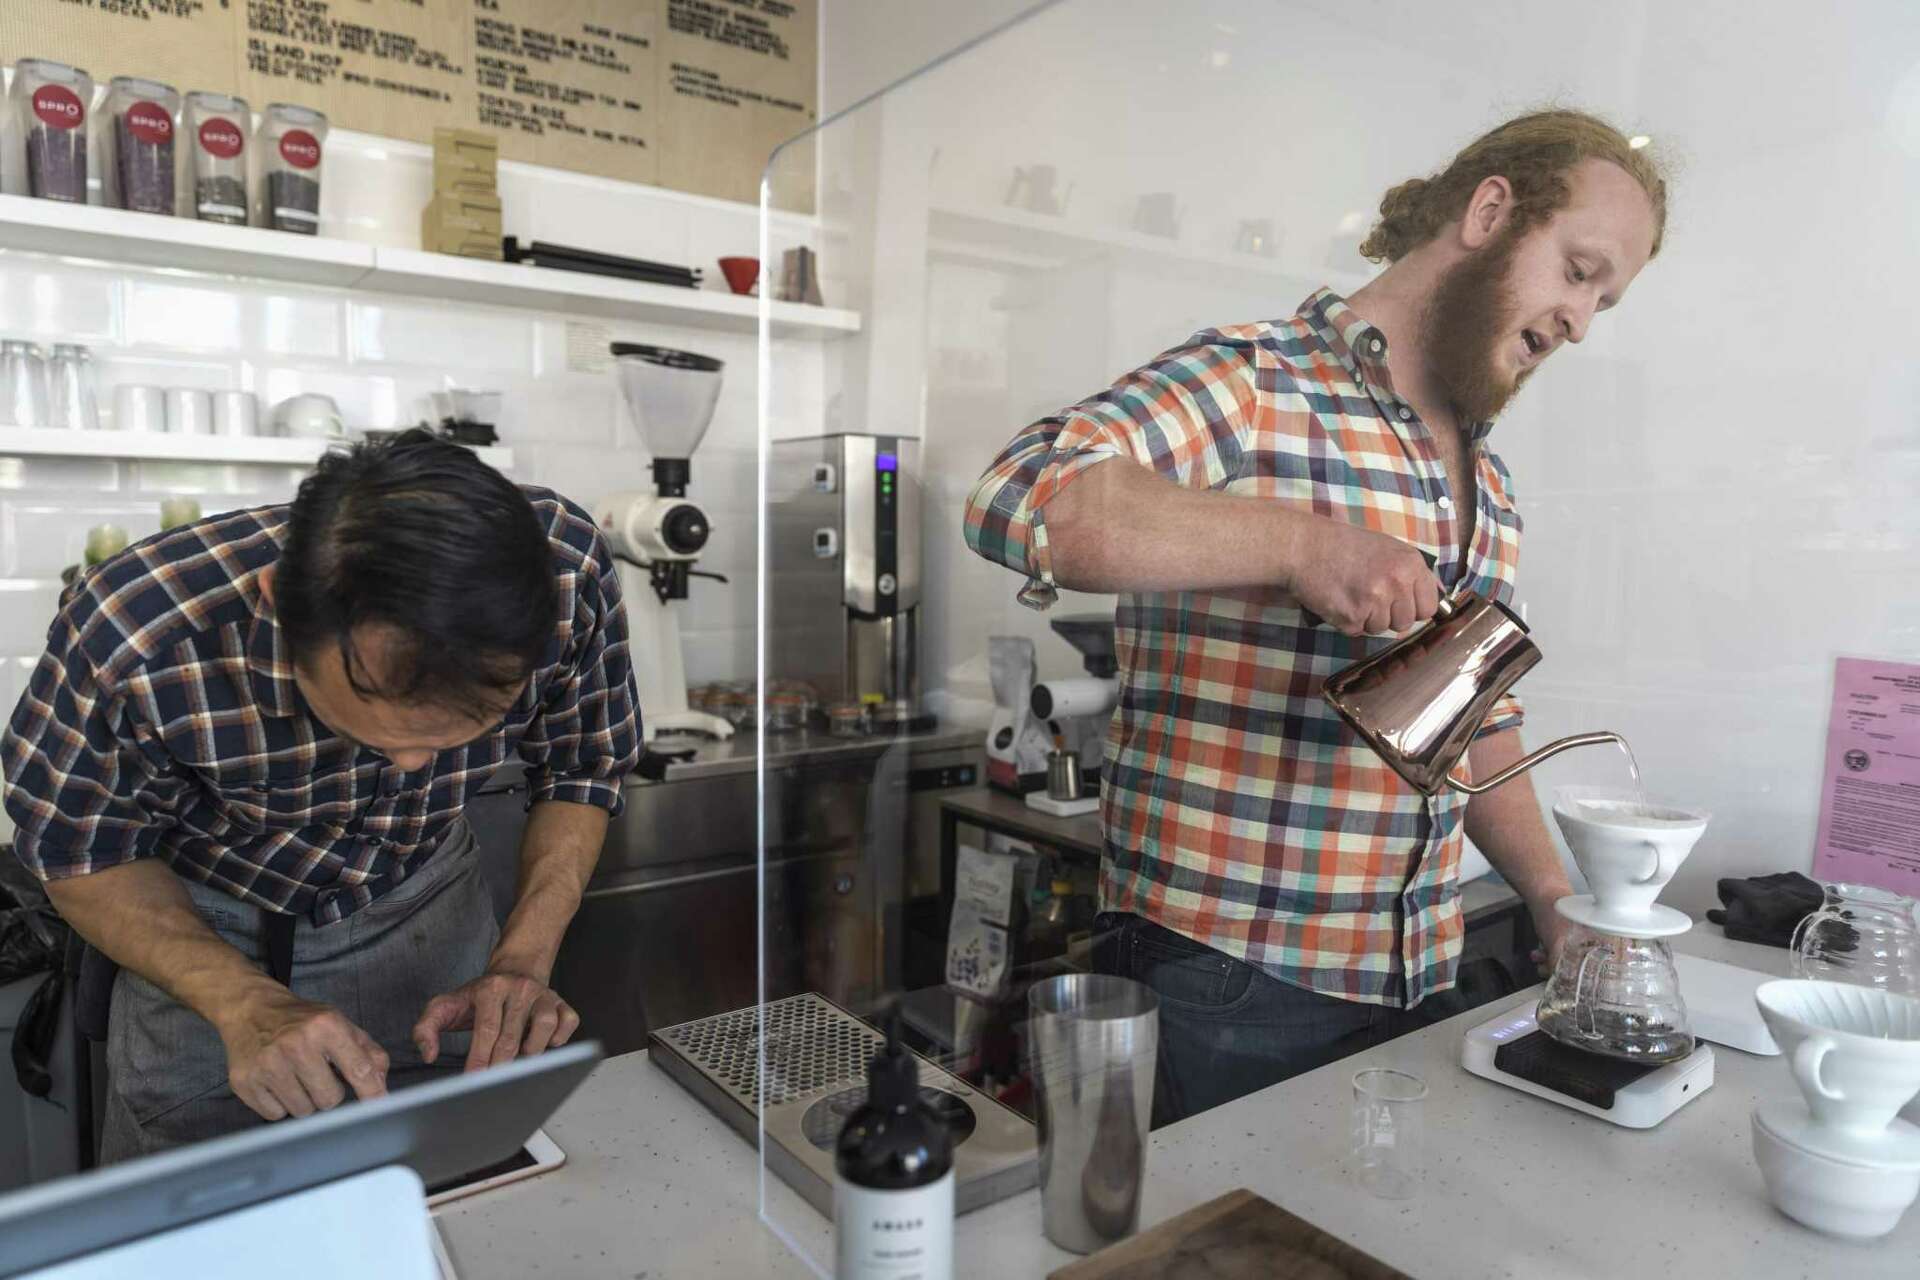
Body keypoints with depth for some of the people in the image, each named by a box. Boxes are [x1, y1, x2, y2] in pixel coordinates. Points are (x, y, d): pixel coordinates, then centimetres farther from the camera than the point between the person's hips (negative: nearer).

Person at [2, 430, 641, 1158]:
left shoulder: (569, 572, -32)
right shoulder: (133, 634, -36)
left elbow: (581, 771, -13)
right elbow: (83, 853, -16)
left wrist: (523, 960, -26)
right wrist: (246, 1002, -31)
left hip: (428, 898, 2)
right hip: (202, 927, -1)